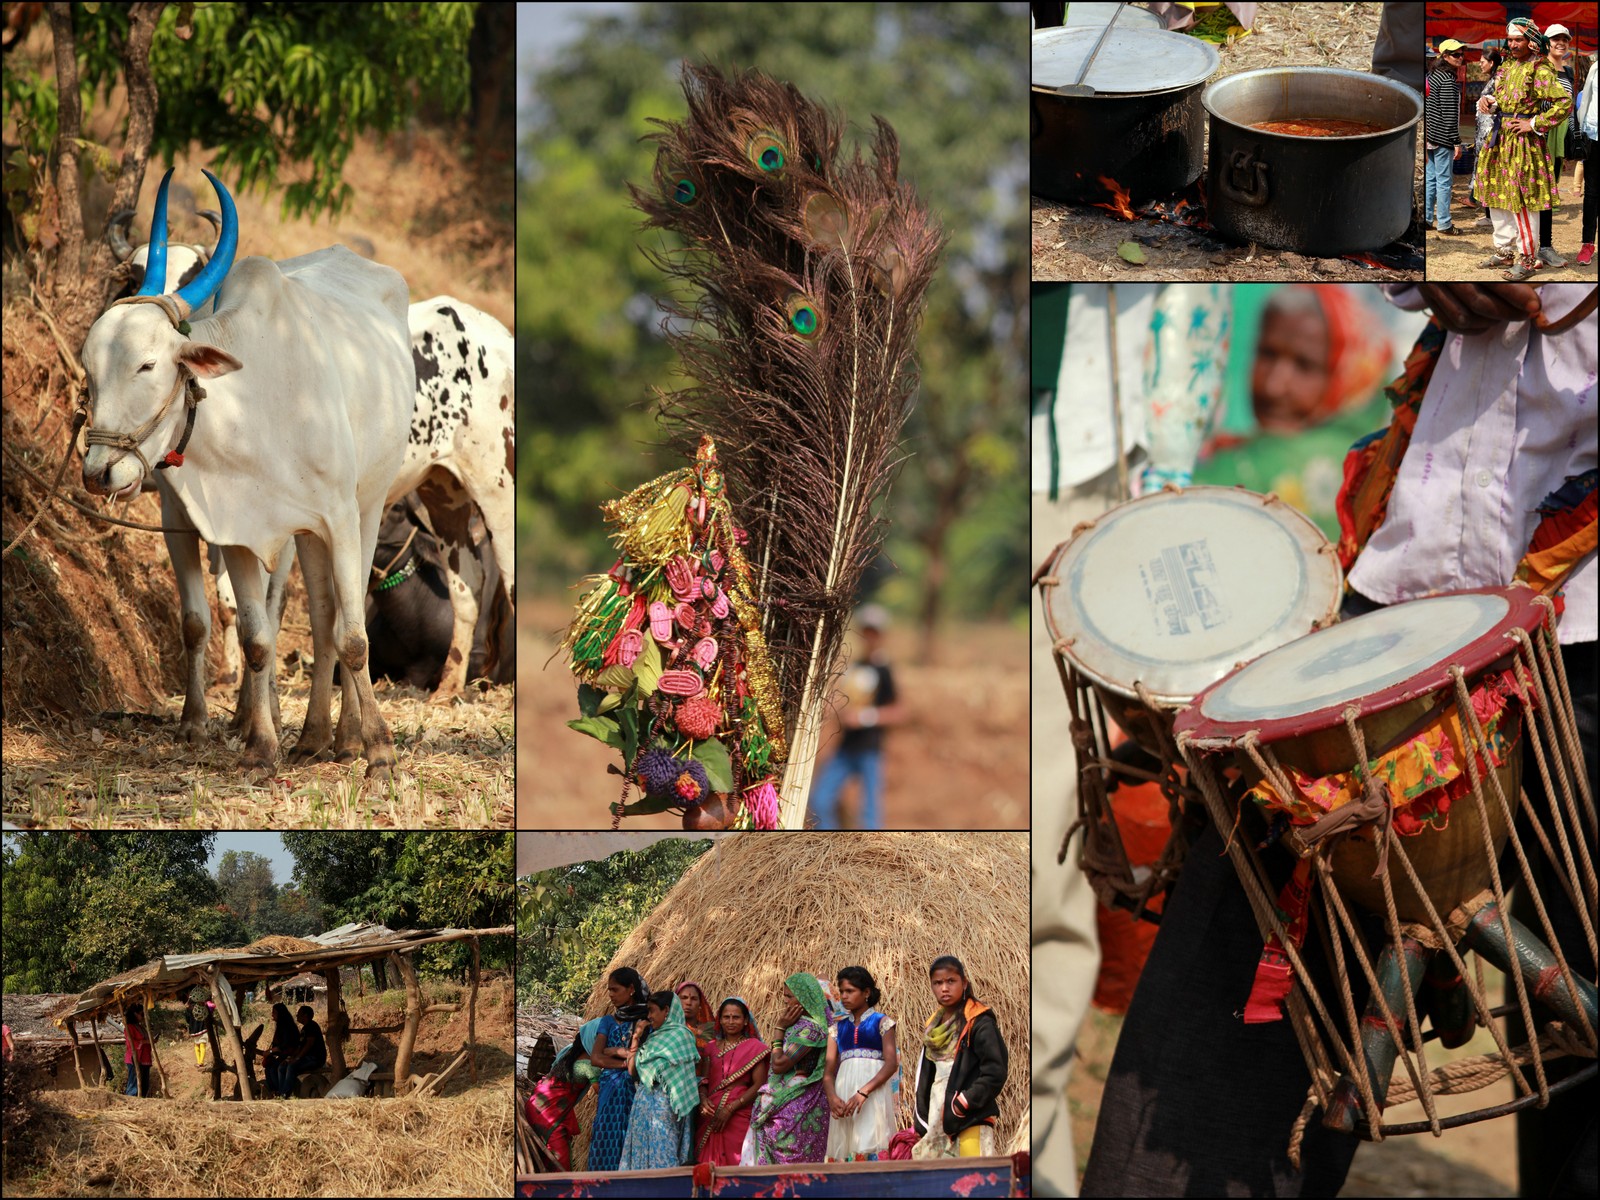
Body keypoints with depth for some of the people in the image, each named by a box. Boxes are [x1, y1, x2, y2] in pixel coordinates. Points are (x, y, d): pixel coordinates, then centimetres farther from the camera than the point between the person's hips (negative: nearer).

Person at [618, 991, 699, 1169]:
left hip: (662, 1105, -8)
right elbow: (632, 1070, 14)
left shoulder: (679, 1034, -6)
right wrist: (636, 1038, 10)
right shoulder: (653, 1036, 18)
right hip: (643, 1106, 8)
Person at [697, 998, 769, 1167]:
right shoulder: (712, 1048, 18)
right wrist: (703, 1099, -7)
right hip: (711, 1117, 4)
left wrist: (731, 1108, -12)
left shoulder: (754, 1047, 4)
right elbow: (704, 1080, 16)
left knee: (736, 1164, -11)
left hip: (739, 1115, -4)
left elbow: (759, 1085, -4)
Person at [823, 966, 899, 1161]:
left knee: (870, 1149, -14)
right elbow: (828, 1071, 10)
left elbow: (891, 1064, -6)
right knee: (843, 1149, -2)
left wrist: (863, 1093, -19)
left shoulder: (882, 1023, 6)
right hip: (843, 1095, 4)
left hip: (874, 1093, -4)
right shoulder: (838, 1029, 18)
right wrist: (832, 1097, -12)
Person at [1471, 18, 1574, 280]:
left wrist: (1535, 124, -17)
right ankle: (1504, 251, 24)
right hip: (1499, 139, 9)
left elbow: (1564, 103, -18)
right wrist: (1487, 101, 2)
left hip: (1523, 141, -9)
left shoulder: (1540, 71, -11)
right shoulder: (1507, 68, 14)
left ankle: (1527, 259, -2)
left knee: (1521, 200, -8)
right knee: (1497, 196, 13)